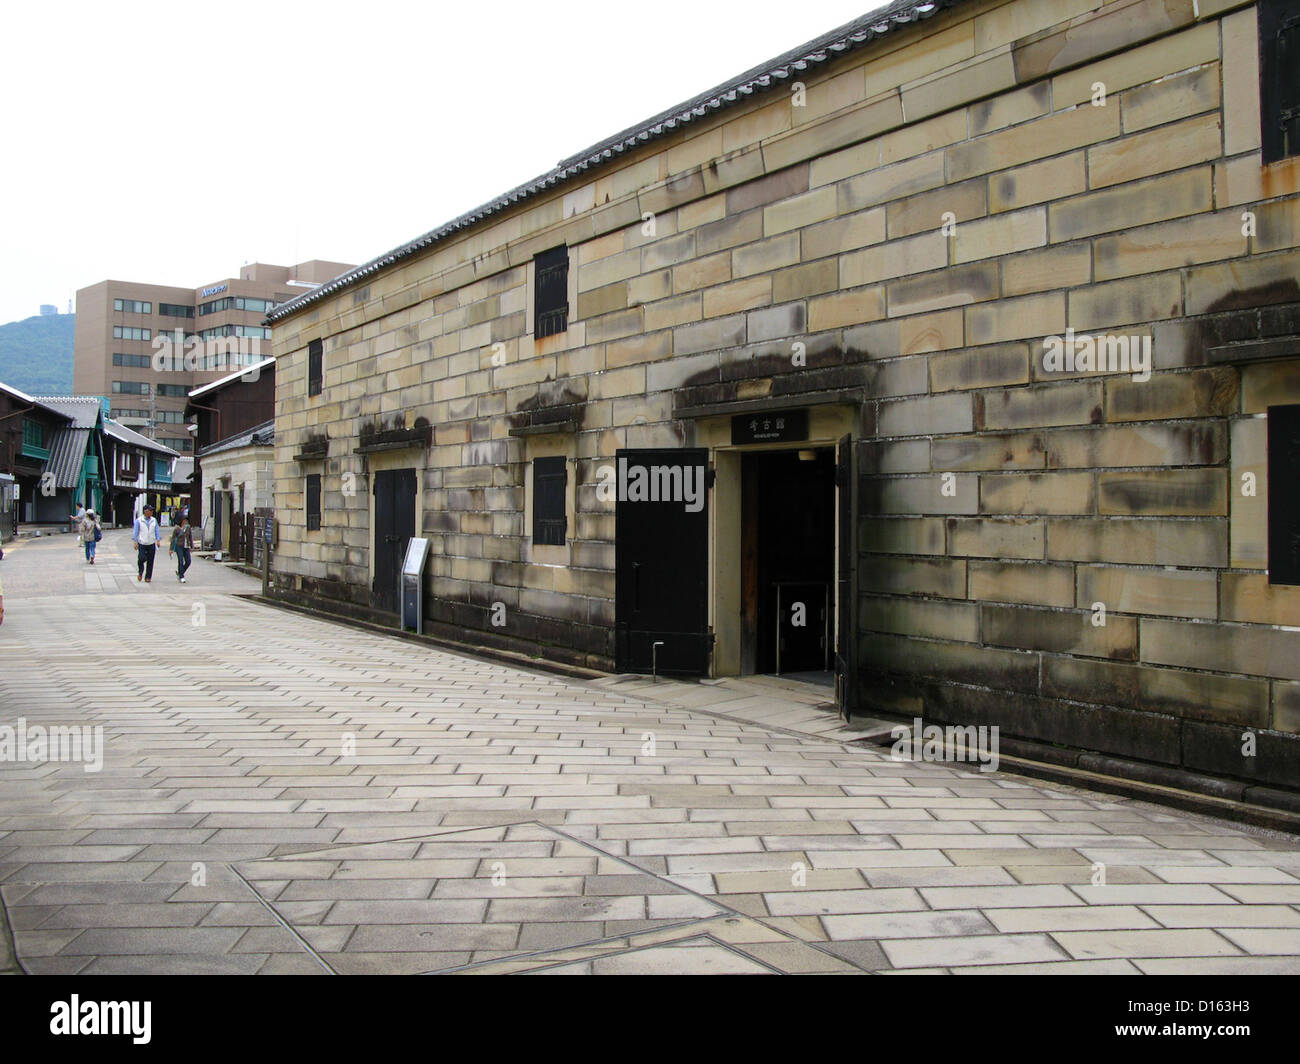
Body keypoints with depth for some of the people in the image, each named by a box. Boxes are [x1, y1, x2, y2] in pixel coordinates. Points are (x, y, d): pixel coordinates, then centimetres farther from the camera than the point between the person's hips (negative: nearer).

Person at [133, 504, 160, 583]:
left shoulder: (154, 520, 8)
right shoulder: (139, 520, -2)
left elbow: (156, 531, 10)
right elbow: (135, 532, -1)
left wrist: (158, 540, 0)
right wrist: (135, 542, -7)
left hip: (151, 544, 3)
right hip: (142, 544, -3)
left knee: (150, 561, 1)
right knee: (142, 559, -12)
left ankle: (148, 577, 10)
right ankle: (140, 573, 16)